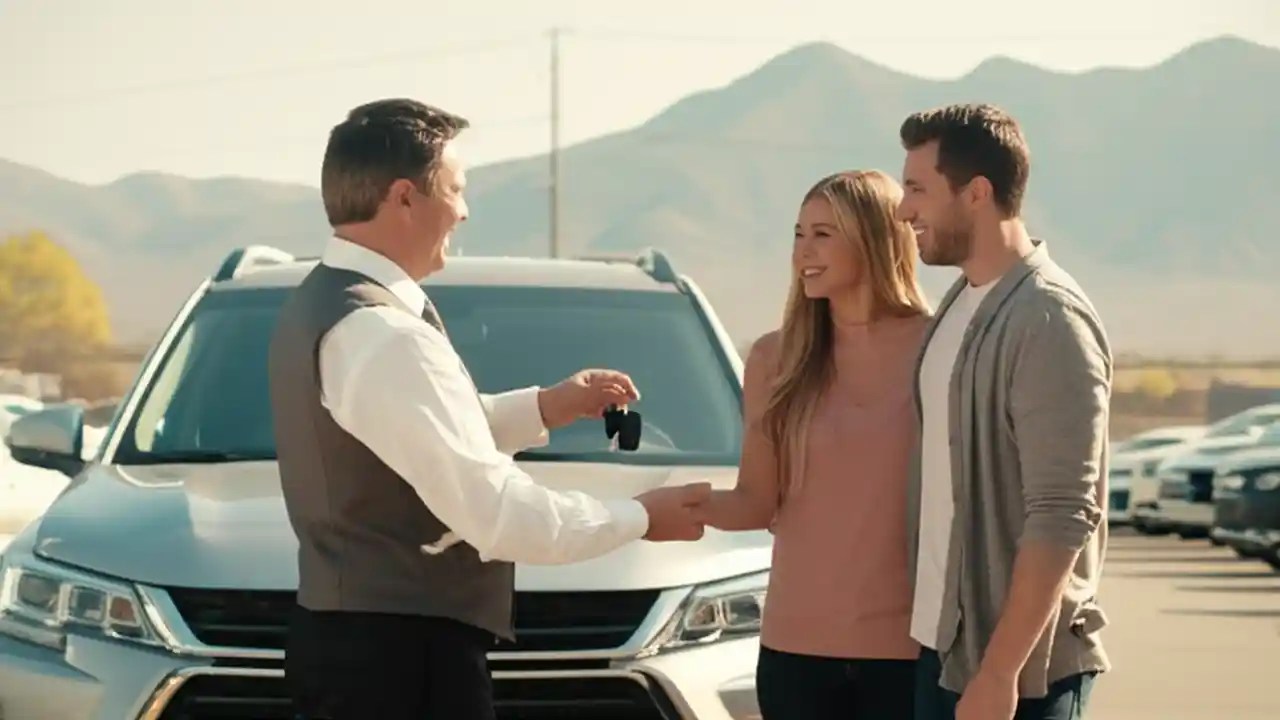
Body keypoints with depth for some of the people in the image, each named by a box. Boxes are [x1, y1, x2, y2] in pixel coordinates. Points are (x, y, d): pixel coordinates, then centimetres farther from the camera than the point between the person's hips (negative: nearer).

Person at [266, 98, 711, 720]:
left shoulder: (324, 300, 9)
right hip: (400, 653, -10)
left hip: (354, 637, 10)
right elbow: (495, 513, -24)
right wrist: (638, 518, -11)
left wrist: (545, 407, 15)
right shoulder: (382, 335, -23)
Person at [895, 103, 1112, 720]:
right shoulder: (958, 305, 11)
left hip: (1020, 662, -8)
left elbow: (1062, 519, -20)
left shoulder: (1048, 322, -16)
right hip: (942, 643, 8)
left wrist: (1000, 670, -22)